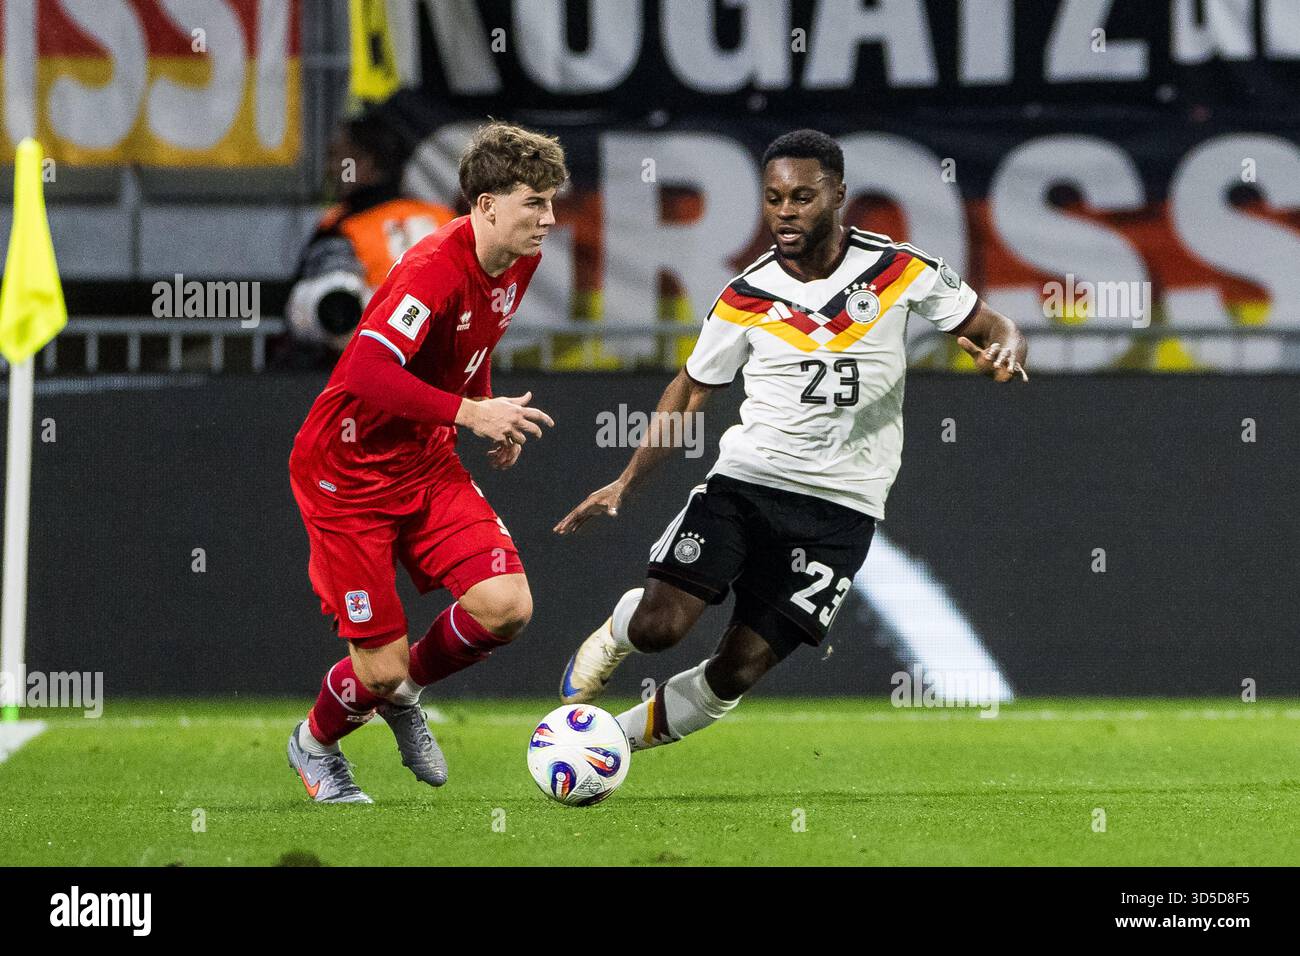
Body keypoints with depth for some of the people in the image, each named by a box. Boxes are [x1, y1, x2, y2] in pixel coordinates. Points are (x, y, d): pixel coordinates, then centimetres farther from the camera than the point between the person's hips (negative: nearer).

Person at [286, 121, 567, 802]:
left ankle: (405, 693, 17)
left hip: (426, 462, 7)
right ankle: (315, 745, 30)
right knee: (380, 668, -6)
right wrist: (470, 412, -38)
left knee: (506, 606, -14)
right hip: (347, 473, -7)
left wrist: (495, 414, 9)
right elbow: (368, 372, -36)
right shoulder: (435, 268, -27)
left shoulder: (520, 261, 0)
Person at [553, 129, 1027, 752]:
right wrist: (626, 483, 7)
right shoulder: (746, 298, 0)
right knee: (658, 626, -18)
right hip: (745, 479, 1)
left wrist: (1004, 353, -19)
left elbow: (992, 328, 6)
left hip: (841, 507, -1)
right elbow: (691, 390, 13)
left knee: (738, 671, -6)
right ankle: (617, 630, 19)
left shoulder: (899, 270, -3)